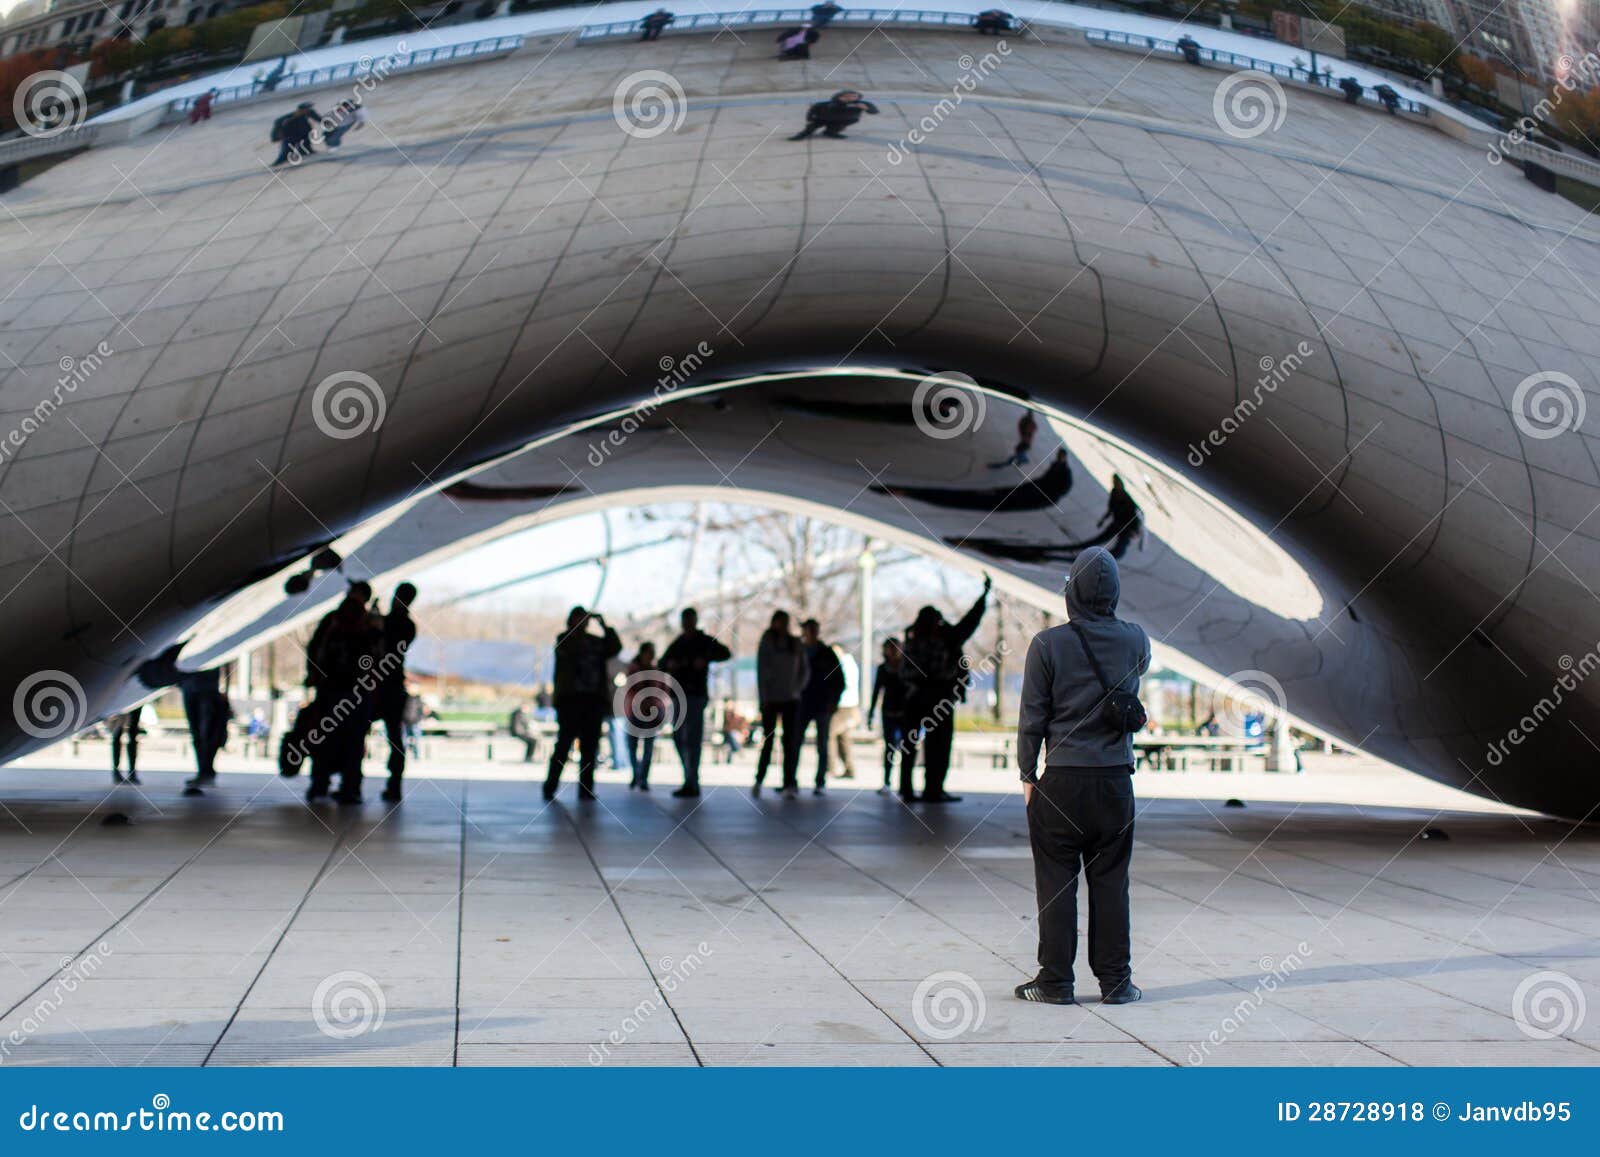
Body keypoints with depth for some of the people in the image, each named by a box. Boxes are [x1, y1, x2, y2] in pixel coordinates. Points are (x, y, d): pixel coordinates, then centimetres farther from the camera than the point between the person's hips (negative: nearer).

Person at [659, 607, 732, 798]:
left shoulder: (705, 641, 2)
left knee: (693, 739, -11)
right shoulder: (677, 644, 18)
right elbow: (662, 664, 22)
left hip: (696, 694, -6)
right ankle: (691, 780, 16)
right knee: (679, 738, 7)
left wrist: (705, 659, -24)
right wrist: (669, 664, -2)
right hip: (678, 694, 6)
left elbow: (726, 653, -9)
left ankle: (691, 783, -13)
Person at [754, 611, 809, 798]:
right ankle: (759, 780, 16)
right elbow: (761, 672, -5)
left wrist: (797, 687, -1)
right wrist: (764, 698, -10)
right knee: (767, 740, 3)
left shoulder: (795, 644, 6)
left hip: (791, 699, 2)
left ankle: (789, 784, -6)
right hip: (771, 699, -2)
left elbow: (805, 670, 13)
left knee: (790, 741, -4)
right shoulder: (766, 644, -2)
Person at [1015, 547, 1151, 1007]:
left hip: (1061, 779, -2)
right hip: (1115, 779, 3)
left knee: (1056, 881, 4)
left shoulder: (1048, 644, -9)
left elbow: (1032, 716, -6)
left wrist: (1028, 774, 3)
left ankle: (1055, 981, 8)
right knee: (1110, 882, 9)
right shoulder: (1135, 640, -1)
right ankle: (1115, 981, 13)